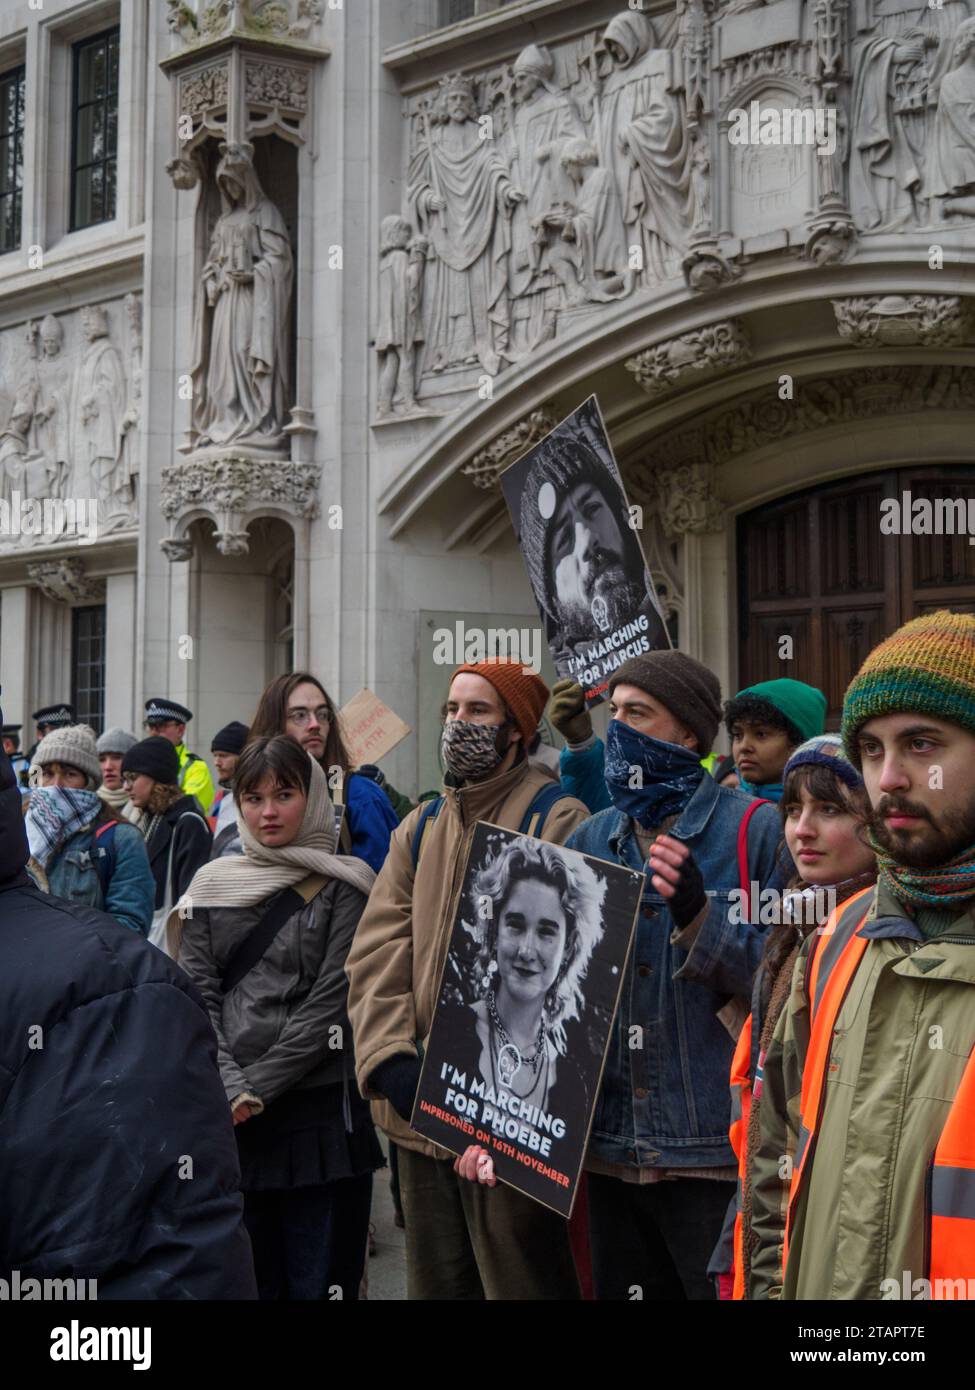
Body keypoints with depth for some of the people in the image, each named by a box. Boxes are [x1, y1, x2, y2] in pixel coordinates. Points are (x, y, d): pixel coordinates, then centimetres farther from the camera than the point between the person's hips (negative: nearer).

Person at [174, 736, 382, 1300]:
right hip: (231, 1119, 3)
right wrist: (230, 1089, -10)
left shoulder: (344, 887, 1)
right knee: (245, 1278, 9)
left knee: (319, 1279, 1)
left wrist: (257, 1087, -11)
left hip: (319, 1109, -3)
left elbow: (331, 1004, -6)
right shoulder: (213, 885, 10)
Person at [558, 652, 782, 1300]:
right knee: (622, 1286, 15)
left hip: (717, 1153, -5)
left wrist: (699, 917, -22)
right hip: (612, 1152, 5)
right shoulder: (590, 841, 11)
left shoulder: (756, 830, -5)